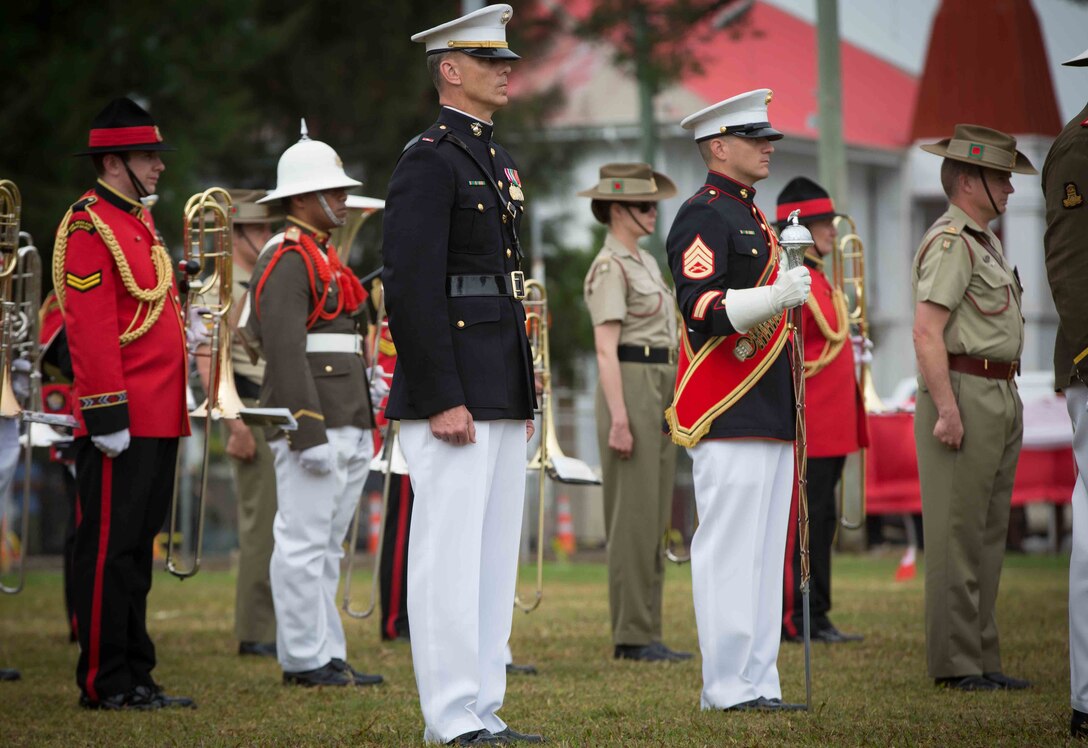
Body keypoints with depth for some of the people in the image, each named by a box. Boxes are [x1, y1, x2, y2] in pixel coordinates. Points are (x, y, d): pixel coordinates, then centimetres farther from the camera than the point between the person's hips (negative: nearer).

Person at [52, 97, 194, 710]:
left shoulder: (138, 223, 19)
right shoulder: (90, 226, -11)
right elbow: (89, 331, -17)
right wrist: (108, 416, -21)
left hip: (158, 420, 9)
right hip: (122, 424, -9)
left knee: (136, 551, 12)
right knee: (110, 553, -4)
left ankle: (136, 677, 16)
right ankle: (106, 684, 0)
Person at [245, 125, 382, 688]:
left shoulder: (322, 258, 21)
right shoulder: (287, 260, -10)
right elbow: (285, 350, -18)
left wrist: (360, 428, 22)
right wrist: (309, 434, -22)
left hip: (343, 426, 10)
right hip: (311, 423, -10)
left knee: (326, 546, 11)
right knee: (303, 543, -6)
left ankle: (326, 655, 14)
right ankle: (305, 659, -4)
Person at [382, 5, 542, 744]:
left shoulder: (494, 159, 18)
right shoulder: (429, 160, -11)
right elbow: (411, 286, -18)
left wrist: (523, 395, 20)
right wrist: (442, 400, -21)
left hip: (500, 391, 9)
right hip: (452, 391, -9)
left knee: (495, 553, 10)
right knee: (451, 552, -6)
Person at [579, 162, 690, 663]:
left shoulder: (645, 262, 18)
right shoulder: (609, 269, -10)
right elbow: (606, 349, -16)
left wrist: (675, 404, 20)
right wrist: (619, 419, -22)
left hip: (661, 391, 10)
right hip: (630, 388, -10)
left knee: (654, 518, 9)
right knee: (634, 517, -8)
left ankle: (645, 632, 12)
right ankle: (633, 636, -5)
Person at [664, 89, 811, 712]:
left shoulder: (751, 217, 21)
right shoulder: (703, 216, -10)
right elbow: (702, 309, -21)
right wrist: (775, 297, -32)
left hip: (766, 419, 10)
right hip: (729, 419, -10)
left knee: (764, 551, 10)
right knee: (730, 548, -9)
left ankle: (759, 683, 14)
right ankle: (730, 688, -7)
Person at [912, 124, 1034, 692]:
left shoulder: (986, 243, 20)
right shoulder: (949, 242, -12)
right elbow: (927, 332, -19)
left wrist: (1012, 406, 19)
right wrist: (946, 410, -24)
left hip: (999, 398, 10)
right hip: (963, 393, -10)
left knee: (988, 536, 10)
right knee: (957, 536, -7)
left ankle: (982, 659, 14)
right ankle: (955, 662, -5)